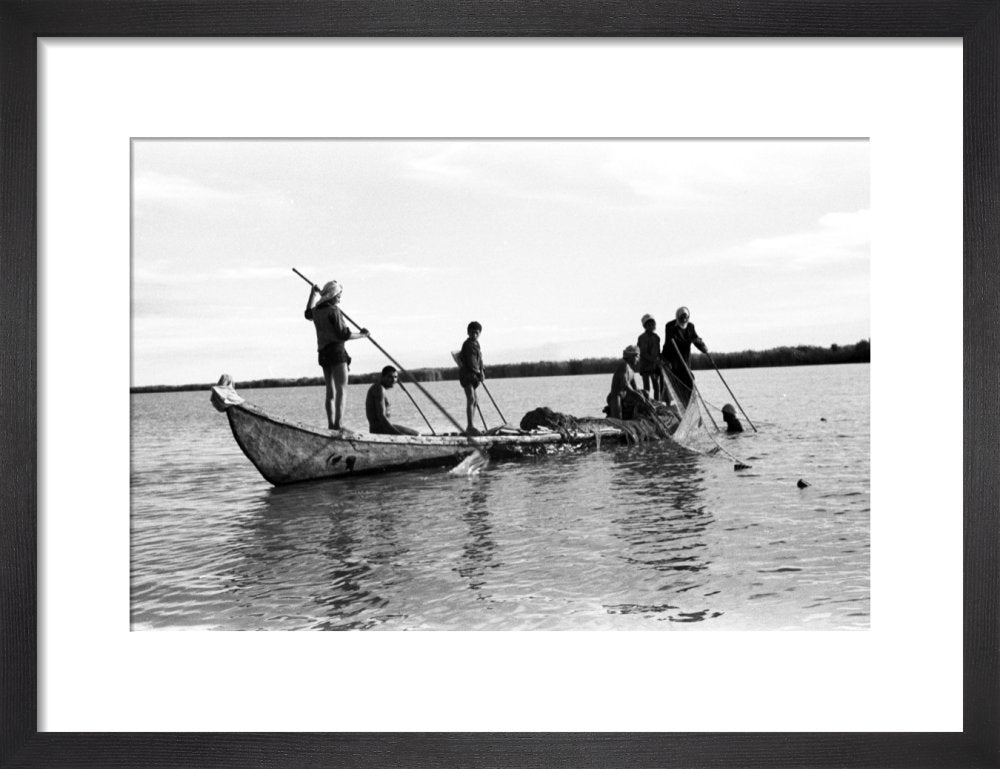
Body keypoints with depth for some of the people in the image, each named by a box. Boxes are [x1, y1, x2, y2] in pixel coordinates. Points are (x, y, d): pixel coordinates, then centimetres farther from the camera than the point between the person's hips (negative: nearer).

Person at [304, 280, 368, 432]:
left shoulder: (317, 311, 13)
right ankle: (338, 424, -22)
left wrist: (313, 294, 48)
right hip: (336, 351, -8)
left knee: (330, 392, 12)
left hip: (323, 353, 8)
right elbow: (343, 335, -15)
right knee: (342, 389, -11)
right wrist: (361, 335, 0)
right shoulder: (333, 311, -11)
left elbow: (308, 314, 40)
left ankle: (331, 425, 9)